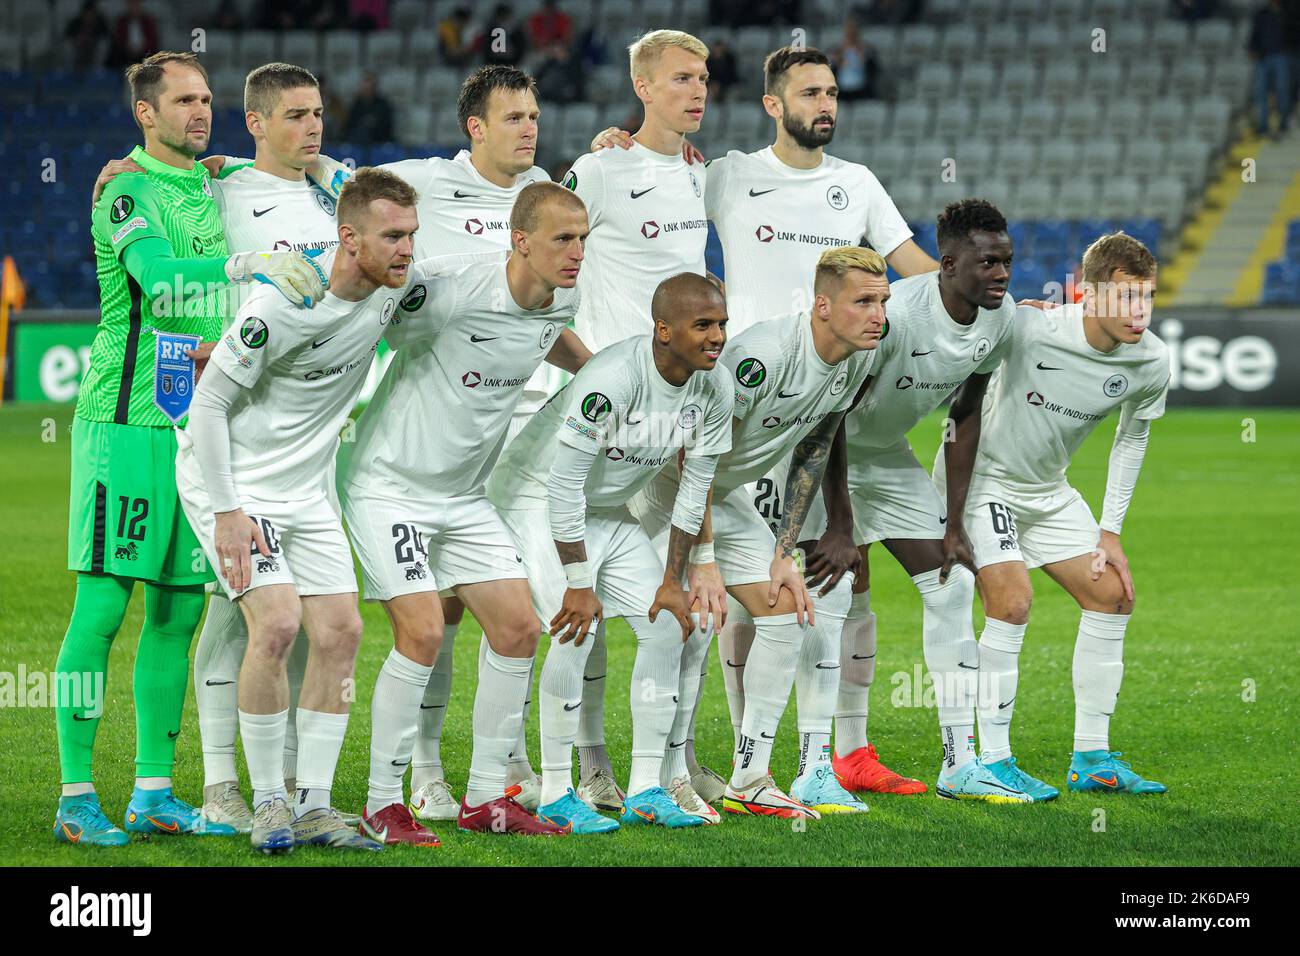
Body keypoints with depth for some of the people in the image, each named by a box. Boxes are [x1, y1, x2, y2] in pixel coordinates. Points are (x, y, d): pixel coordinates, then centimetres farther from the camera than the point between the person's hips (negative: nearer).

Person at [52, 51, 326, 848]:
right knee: (102, 603, -7)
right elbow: (158, 276, -24)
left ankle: (154, 793, 14)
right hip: (126, 421, -7)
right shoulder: (126, 192, -7)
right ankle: (77, 796, -5)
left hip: (199, 420, 7)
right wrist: (247, 265, -36)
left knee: (180, 608, 8)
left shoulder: (220, 185, 13)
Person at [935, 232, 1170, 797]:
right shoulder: (1029, 328, -31)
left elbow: (1133, 436, 5)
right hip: (979, 476, -6)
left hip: (1047, 490, 6)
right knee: (1012, 599, -21)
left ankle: (1091, 759, 13)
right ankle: (991, 761, -11)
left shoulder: (1152, 362, -13)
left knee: (1112, 595, 3)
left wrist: (1110, 531, 6)